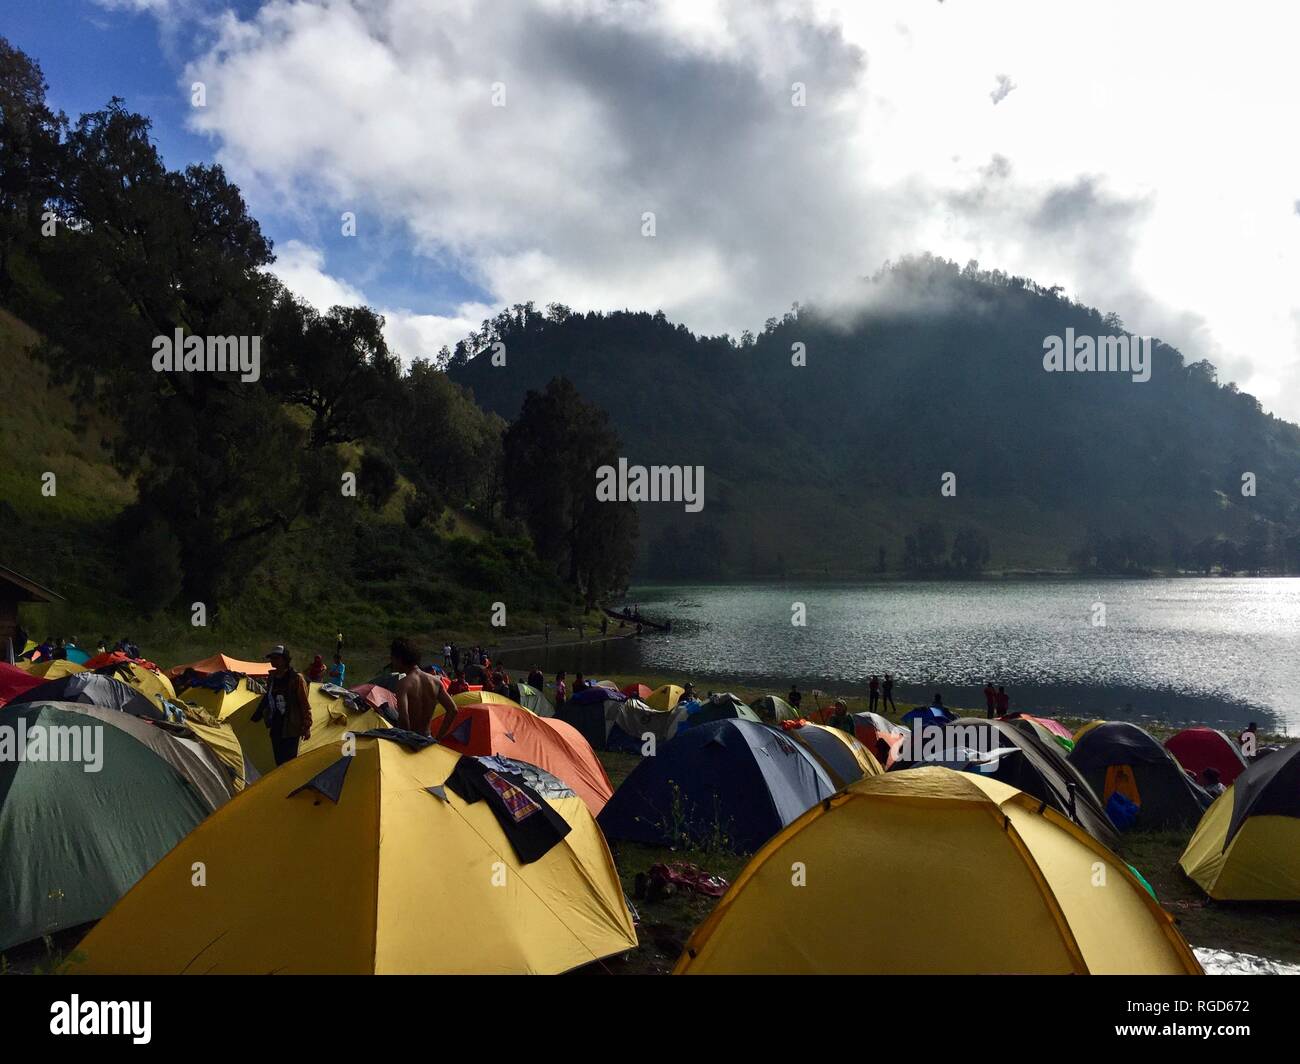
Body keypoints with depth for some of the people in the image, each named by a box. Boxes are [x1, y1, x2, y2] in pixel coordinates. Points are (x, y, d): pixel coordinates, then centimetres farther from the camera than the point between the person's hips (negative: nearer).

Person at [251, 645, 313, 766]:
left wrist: (307, 727, -10)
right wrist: (255, 718, 21)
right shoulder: (271, 678, 8)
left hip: (291, 728, -7)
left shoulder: (296, 678, -11)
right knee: (279, 761, 10)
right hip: (275, 728, 7)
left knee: (289, 762, -10)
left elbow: (304, 704, -9)